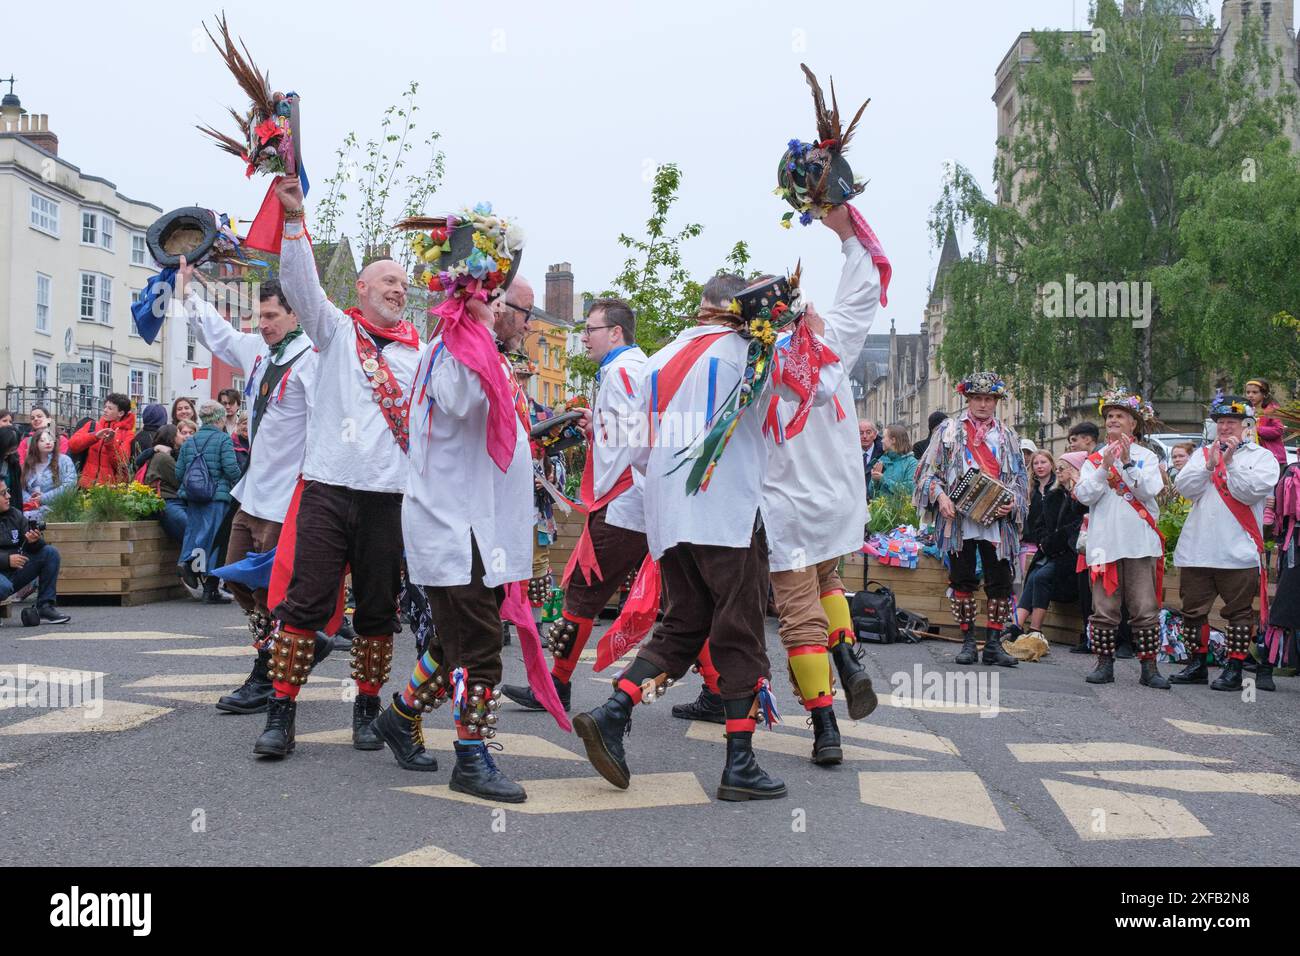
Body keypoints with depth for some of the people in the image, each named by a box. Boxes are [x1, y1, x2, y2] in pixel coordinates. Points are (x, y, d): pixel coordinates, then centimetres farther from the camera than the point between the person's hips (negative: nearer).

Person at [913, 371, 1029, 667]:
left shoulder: (1007, 436, 15)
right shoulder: (949, 430, 10)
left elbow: (1020, 478, 13)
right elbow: (929, 471, 7)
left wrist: (1012, 503, -7)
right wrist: (940, 495, -11)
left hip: (996, 521, 1)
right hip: (958, 519, -1)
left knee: (1000, 583, -2)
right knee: (962, 581, 2)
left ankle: (993, 643, 5)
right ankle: (968, 642, 10)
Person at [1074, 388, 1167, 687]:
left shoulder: (1146, 456, 9)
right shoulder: (1094, 459, 13)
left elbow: (1149, 491, -7)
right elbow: (1084, 495, -1)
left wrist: (1128, 463, -13)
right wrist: (1105, 467, -10)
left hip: (1140, 542, -1)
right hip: (1104, 542, 1)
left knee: (1145, 608, -3)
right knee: (1104, 608, 2)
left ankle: (1149, 667, 3)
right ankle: (1105, 664, 10)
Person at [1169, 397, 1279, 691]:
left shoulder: (1262, 457, 4)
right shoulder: (1203, 453, 14)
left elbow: (1252, 492, -12)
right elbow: (1185, 488, 0)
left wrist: (1230, 463, -14)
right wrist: (1210, 465, -11)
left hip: (1239, 551, -4)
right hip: (1197, 549, 4)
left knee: (1239, 611, 1)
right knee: (1193, 609, 10)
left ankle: (1234, 670, 8)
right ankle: (1198, 666, 22)